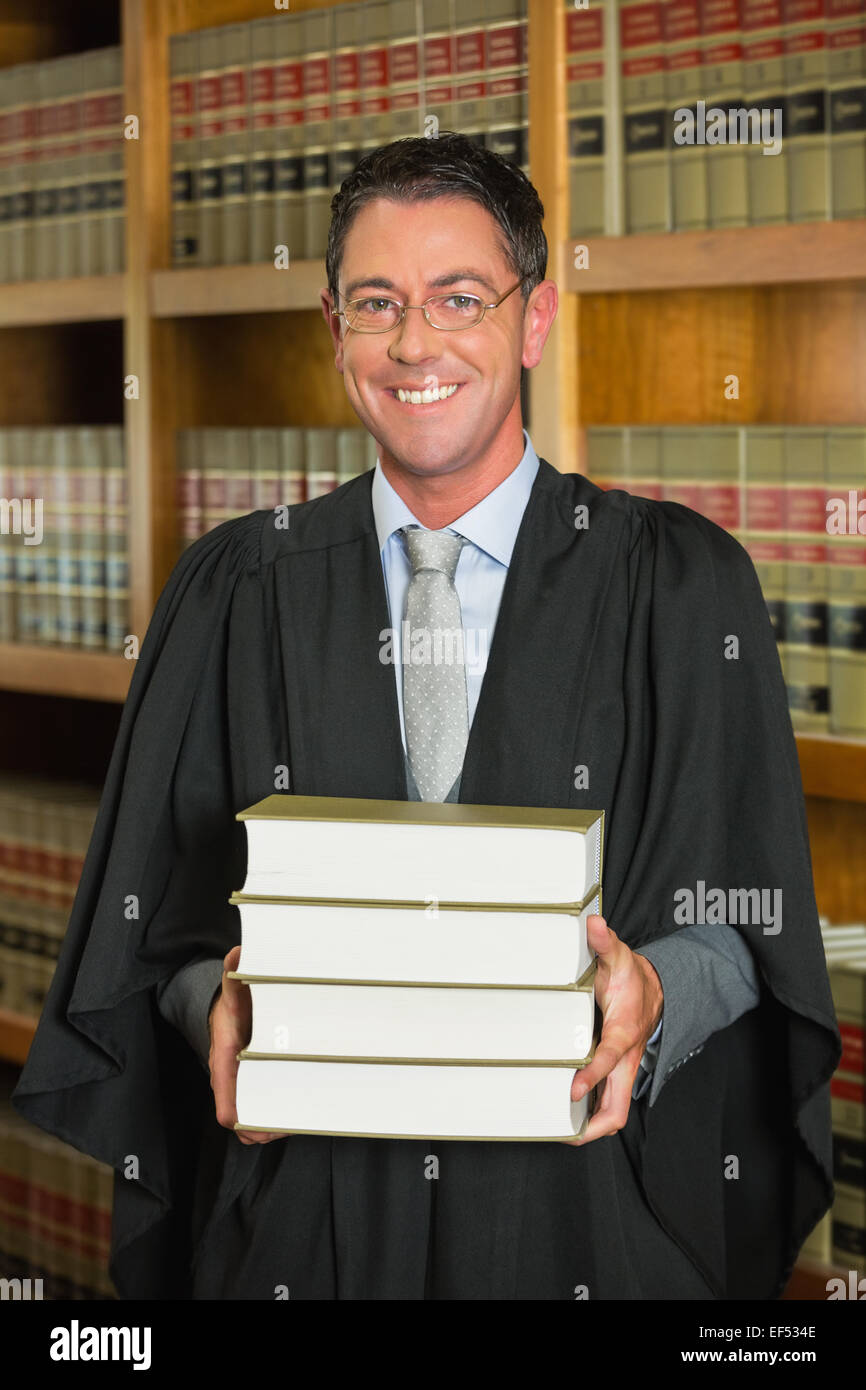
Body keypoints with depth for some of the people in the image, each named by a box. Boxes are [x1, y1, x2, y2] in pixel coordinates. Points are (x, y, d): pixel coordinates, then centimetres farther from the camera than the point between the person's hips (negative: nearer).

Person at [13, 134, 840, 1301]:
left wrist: (651, 996, -21)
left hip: (585, 1216, -1)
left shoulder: (681, 586, -1)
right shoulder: (235, 594, 4)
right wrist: (216, 1005, -15)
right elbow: (169, 913, 6)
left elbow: (745, 919, -1)